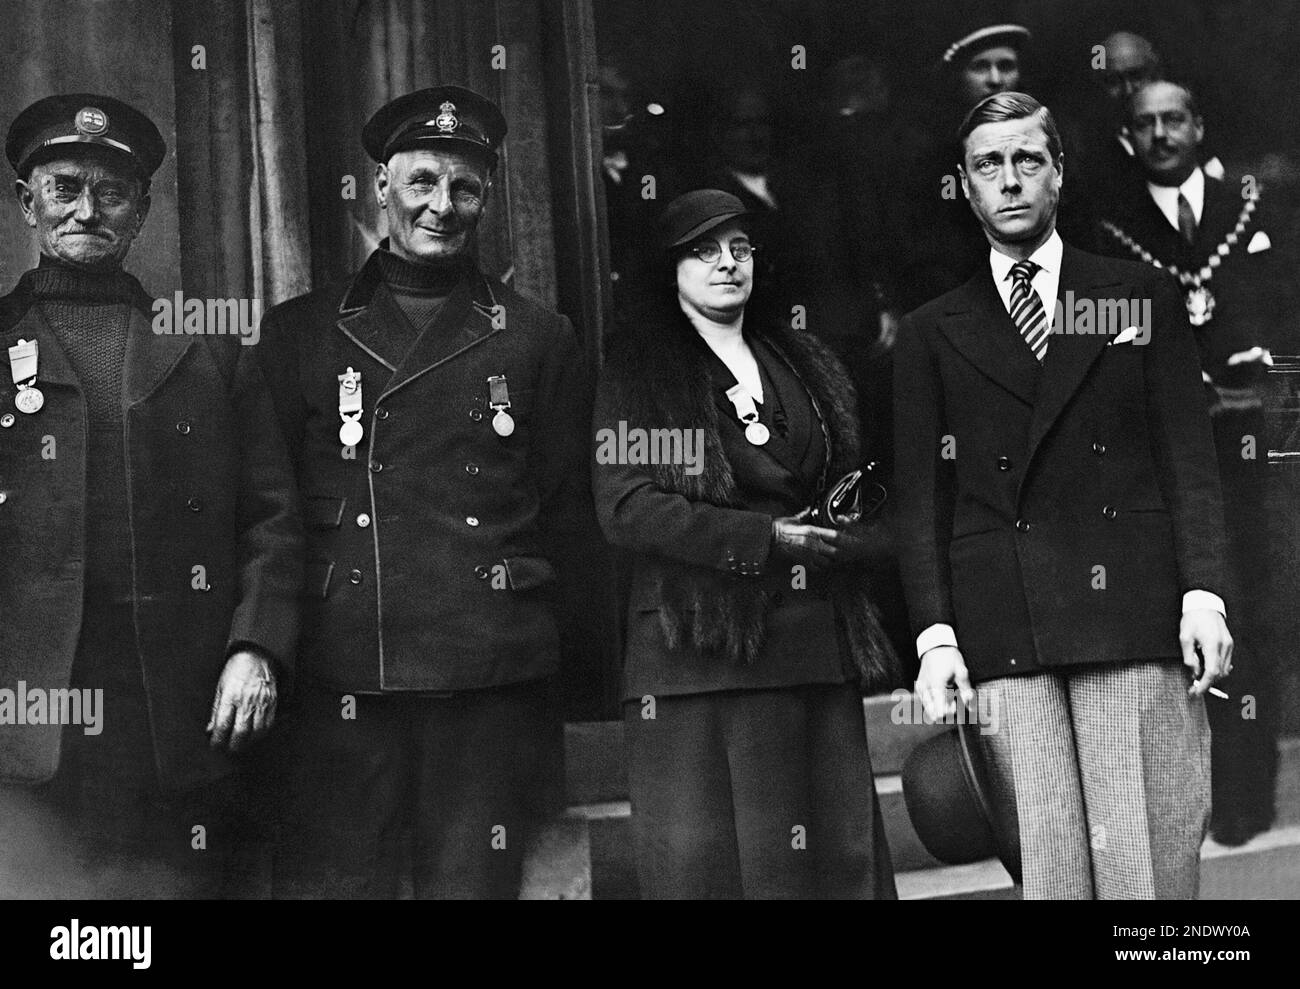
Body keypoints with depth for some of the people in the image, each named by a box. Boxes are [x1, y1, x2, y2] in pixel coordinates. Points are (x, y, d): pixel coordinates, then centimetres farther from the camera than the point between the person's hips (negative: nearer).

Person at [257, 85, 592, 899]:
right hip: (342, 678, 0)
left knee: (473, 879, 5)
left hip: (491, 680, 0)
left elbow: (570, 513, 12)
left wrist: (519, 590, 0)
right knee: (328, 878, 1)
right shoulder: (299, 331, 11)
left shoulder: (540, 339, 11)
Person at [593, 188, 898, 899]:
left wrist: (845, 534, -1)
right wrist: (767, 538, -13)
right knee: (702, 860, -3)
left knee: (835, 854, 3)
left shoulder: (807, 367, 20)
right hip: (693, 650, -4)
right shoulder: (635, 378, 5)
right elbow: (624, 508, -7)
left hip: (818, 651, 4)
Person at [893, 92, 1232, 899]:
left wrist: (1203, 593, -4)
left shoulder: (1143, 296, 13)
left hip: (1135, 614, 0)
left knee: (1154, 855, -2)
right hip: (1001, 630, 0)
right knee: (1046, 861, 1)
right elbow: (921, 495, 8)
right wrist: (935, 635, -2)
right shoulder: (933, 332, 13)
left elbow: (1189, 456, 8)